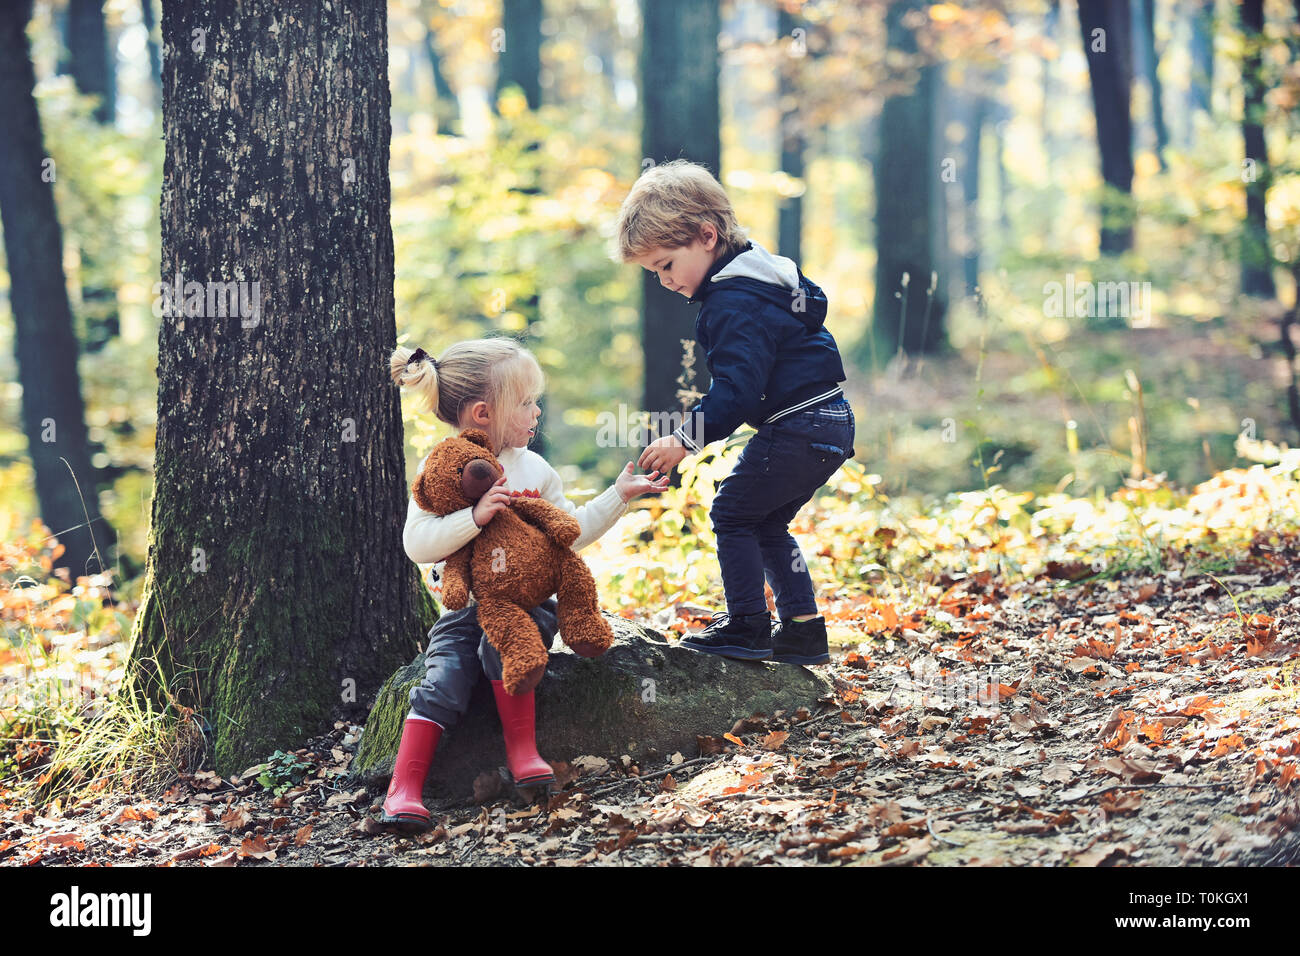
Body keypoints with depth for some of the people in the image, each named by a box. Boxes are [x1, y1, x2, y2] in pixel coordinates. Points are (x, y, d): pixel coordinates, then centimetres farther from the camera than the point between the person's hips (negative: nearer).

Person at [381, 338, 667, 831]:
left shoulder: (534, 470, 8)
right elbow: (417, 544, -17)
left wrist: (618, 495, 10)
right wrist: (474, 517, -28)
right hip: (465, 606, -2)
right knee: (444, 681, -22)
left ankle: (522, 749, -23)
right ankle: (404, 787, -23)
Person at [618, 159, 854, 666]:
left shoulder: (734, 303, -19)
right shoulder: (766, 274, 14)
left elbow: (737, 389, -26)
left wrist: (687, 438, -23)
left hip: (798, 428, -11)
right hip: (828, 422, 11)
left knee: (733, 512, -1)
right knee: (767, 524, 17)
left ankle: (748, 626, 1)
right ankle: (804, 629, 17)